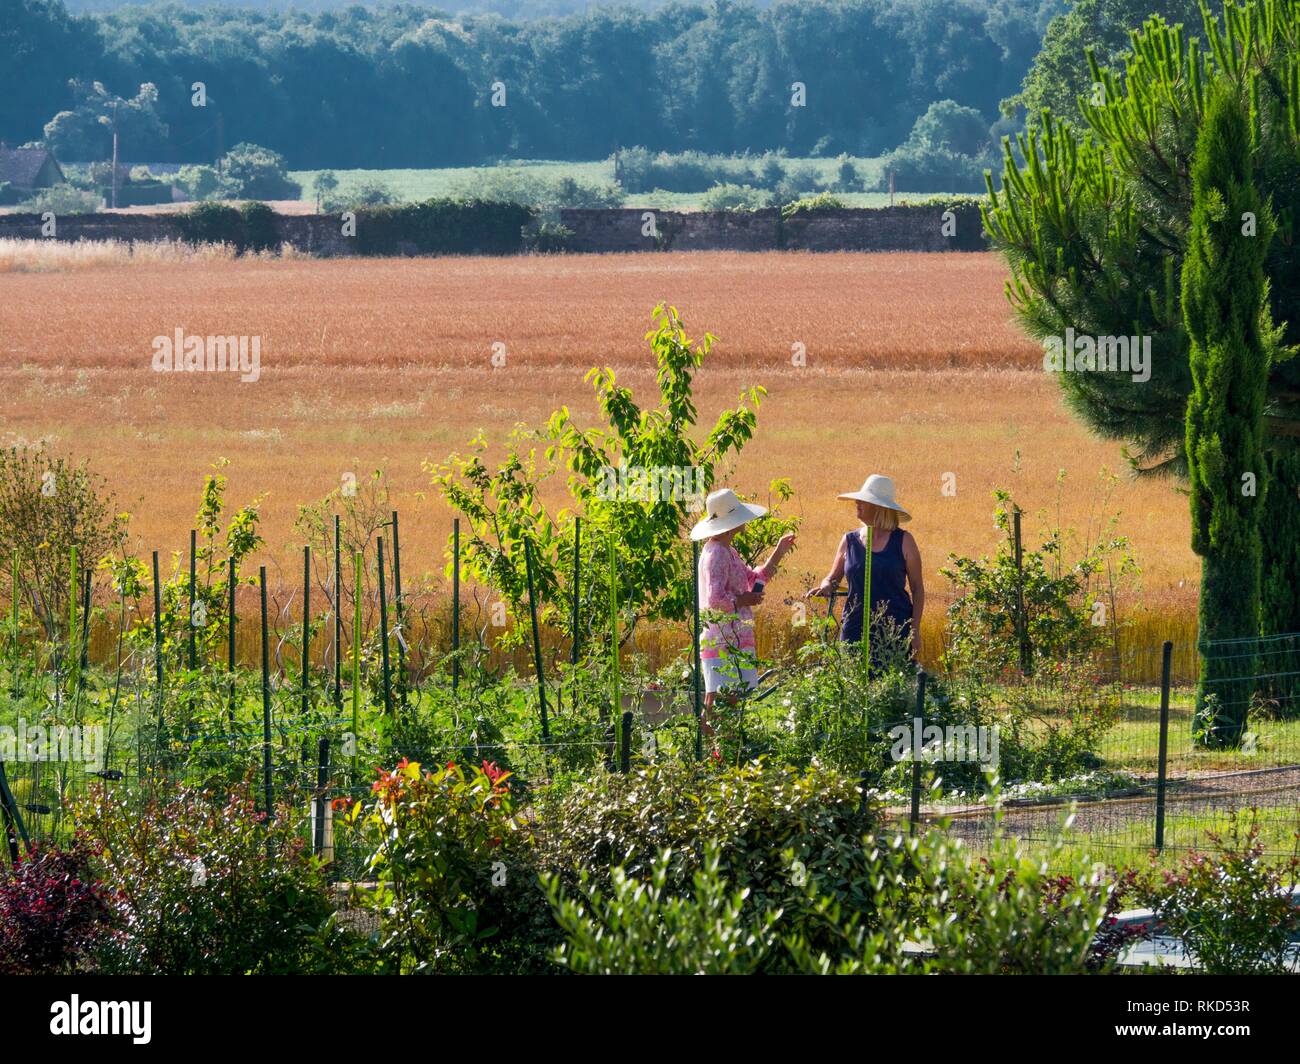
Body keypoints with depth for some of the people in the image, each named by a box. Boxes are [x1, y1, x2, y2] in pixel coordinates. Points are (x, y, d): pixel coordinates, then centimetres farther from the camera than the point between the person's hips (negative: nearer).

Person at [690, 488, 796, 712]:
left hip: (736, 641, 10)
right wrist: (744, 600, -10)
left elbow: (754, 580, 30)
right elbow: (715, 599, -24)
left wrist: (779, 552, 26)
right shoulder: (716, 553, -15)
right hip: (723, 640, -10)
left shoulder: (727, 551, 17)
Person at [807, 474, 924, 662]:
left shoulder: (903, 541, 1)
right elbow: (833, 578, 19)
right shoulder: (850, 541, 9)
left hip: (896, 632, -3)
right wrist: (826, 587, -6)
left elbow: (917, 588, 4)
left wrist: (915, 631, -2)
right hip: (856, 631, 3)